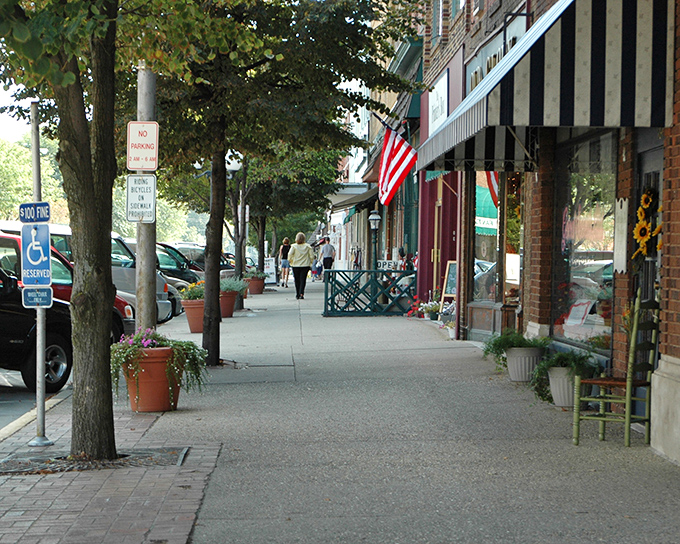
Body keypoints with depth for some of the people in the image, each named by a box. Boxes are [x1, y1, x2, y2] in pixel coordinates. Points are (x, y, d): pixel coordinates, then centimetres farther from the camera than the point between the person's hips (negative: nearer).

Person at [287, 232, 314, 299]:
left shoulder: (294, 246, -4)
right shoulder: (308, 246, 0)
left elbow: (290, 255, -12)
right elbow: (312, 255, -1)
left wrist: (290, 261, 4)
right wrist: (310, 262, 12)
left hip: (295, 265, 0)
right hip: (305, 265, 0)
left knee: (297, 280, 10)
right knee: (303, 280, 0)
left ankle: (297, 294, 15)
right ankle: (301, 293, -15)